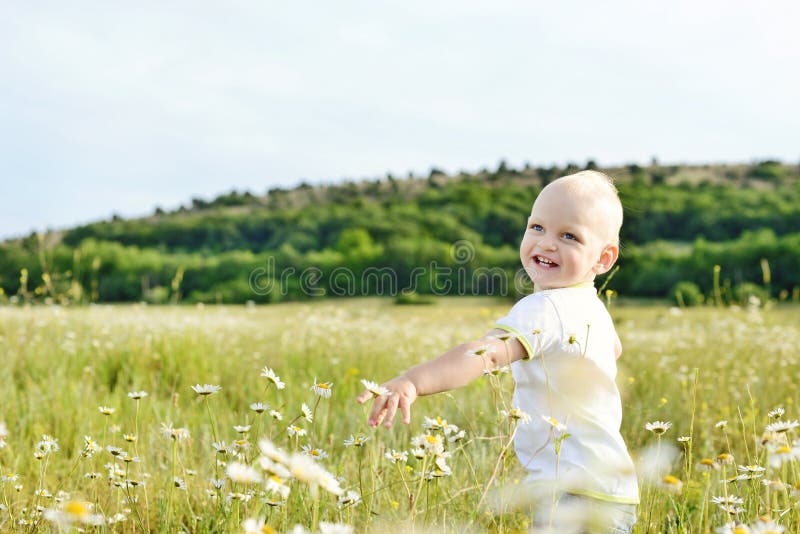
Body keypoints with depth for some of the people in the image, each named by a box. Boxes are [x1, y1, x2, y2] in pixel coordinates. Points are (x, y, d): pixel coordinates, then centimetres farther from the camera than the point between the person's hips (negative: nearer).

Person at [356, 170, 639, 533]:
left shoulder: (541, 309, -20)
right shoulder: (593, 306, 12)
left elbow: (487, 354, -39)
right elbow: (614, 349, 35)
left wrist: (413, 382, -51)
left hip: (574, 493, -11)